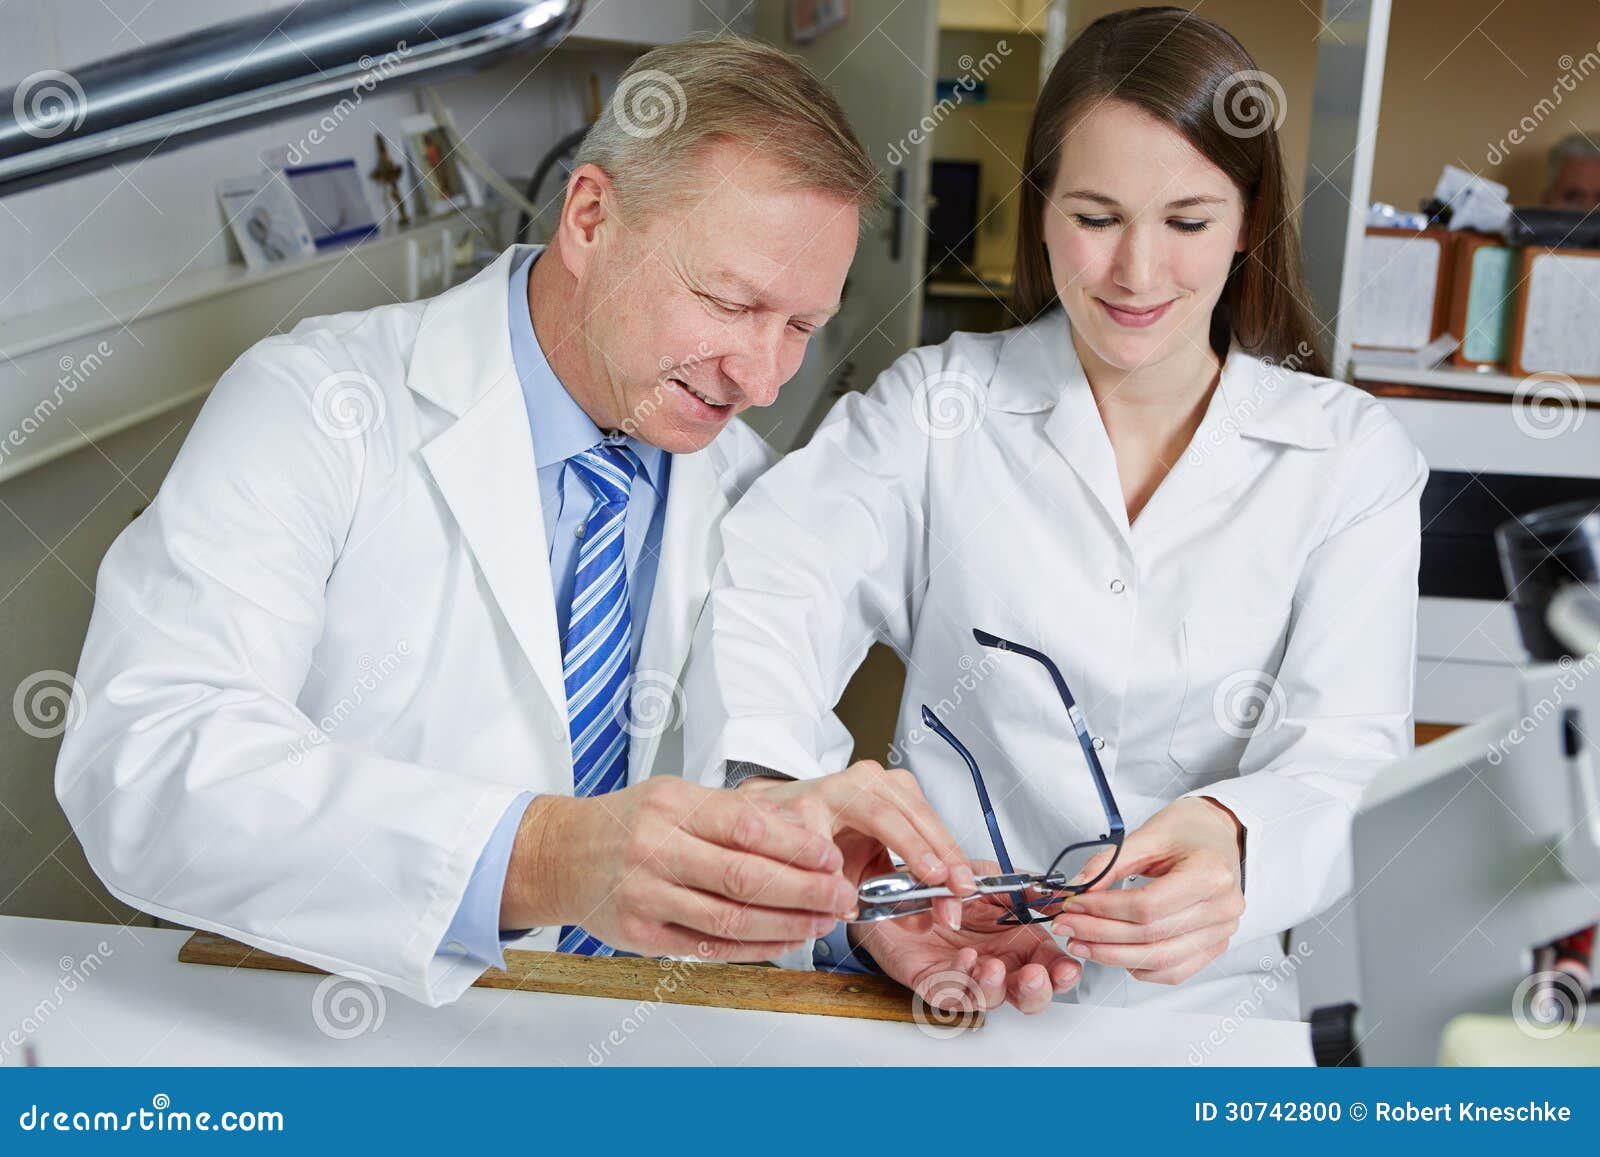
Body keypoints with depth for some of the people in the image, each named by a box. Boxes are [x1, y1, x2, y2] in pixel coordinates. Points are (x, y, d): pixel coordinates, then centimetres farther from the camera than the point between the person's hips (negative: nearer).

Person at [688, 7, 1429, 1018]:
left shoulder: (1353, 454, 6)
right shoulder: (937, 405, 4)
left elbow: (1347, 753, -3)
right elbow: (768, 585, -12)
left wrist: (1235, 839, -28)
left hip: (1205, 998, 1)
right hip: (938, 980, 0)